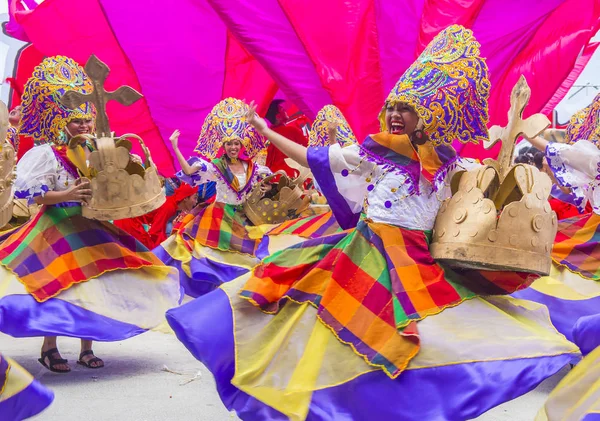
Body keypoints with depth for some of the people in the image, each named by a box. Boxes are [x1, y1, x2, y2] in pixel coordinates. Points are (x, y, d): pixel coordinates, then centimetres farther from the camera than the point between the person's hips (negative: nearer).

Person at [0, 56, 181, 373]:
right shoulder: (47, 154, -8)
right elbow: (34, 195, -13)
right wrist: (68, 195, -23)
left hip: (91, 228, 6)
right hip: (57, 229, -5)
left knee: (94, 284, 3)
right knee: (59, 285, -9)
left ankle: (86, 348, 14)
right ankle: (49, 347, 7)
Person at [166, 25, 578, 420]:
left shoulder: (445, 162, 6)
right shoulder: (372, 153, -1)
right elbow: (312, 157, 4)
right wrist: (265, 130, 7)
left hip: (419, 259, 2)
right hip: (370, 252, -2)